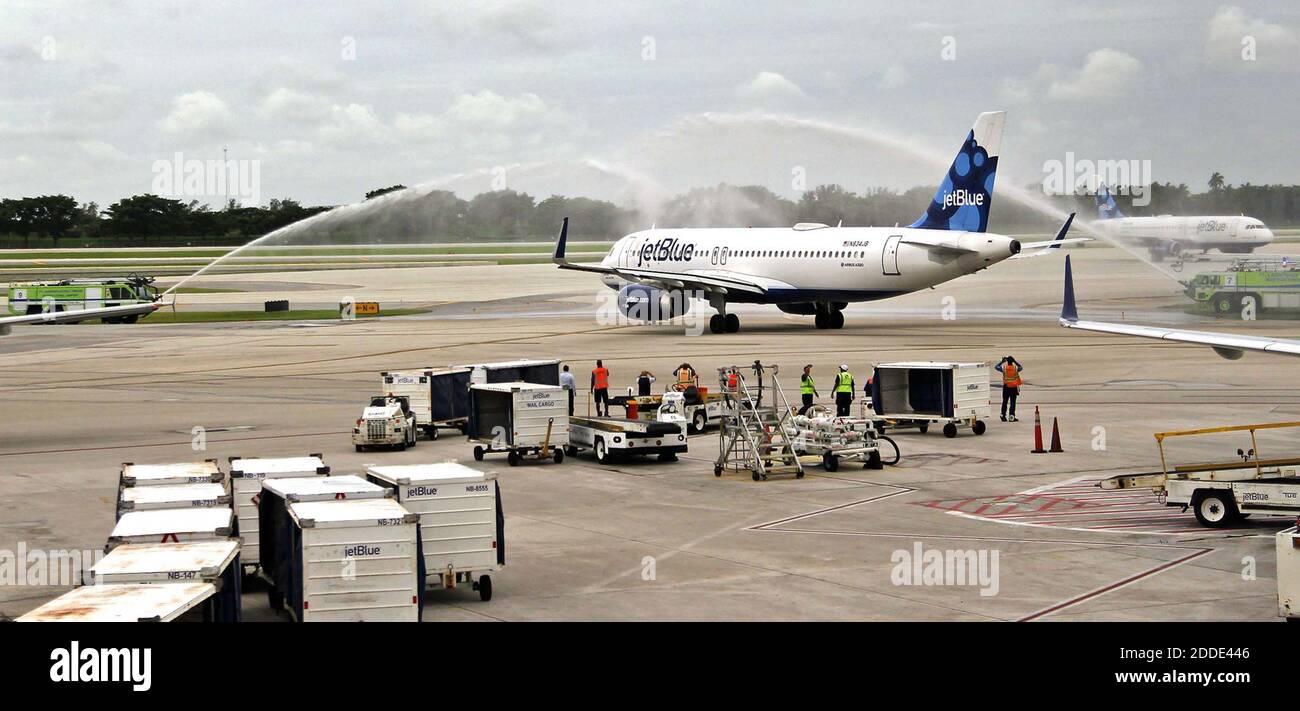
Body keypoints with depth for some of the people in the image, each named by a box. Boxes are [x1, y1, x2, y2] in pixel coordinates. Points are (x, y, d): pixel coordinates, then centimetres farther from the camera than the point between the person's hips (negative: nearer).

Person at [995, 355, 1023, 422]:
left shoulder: (1004, 368, -8)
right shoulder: (1016, 368, -7)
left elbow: (996, 367, 8)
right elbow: (1021, 368, 16)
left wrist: (1002, 361, 13)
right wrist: (1015, 361, 14)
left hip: (1006, 387, 1)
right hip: (1014, 387, -1)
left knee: (1005, 402, 10)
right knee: (1013, 402, 2)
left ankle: (1003, 416, 10)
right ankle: (1011, 416, -3)